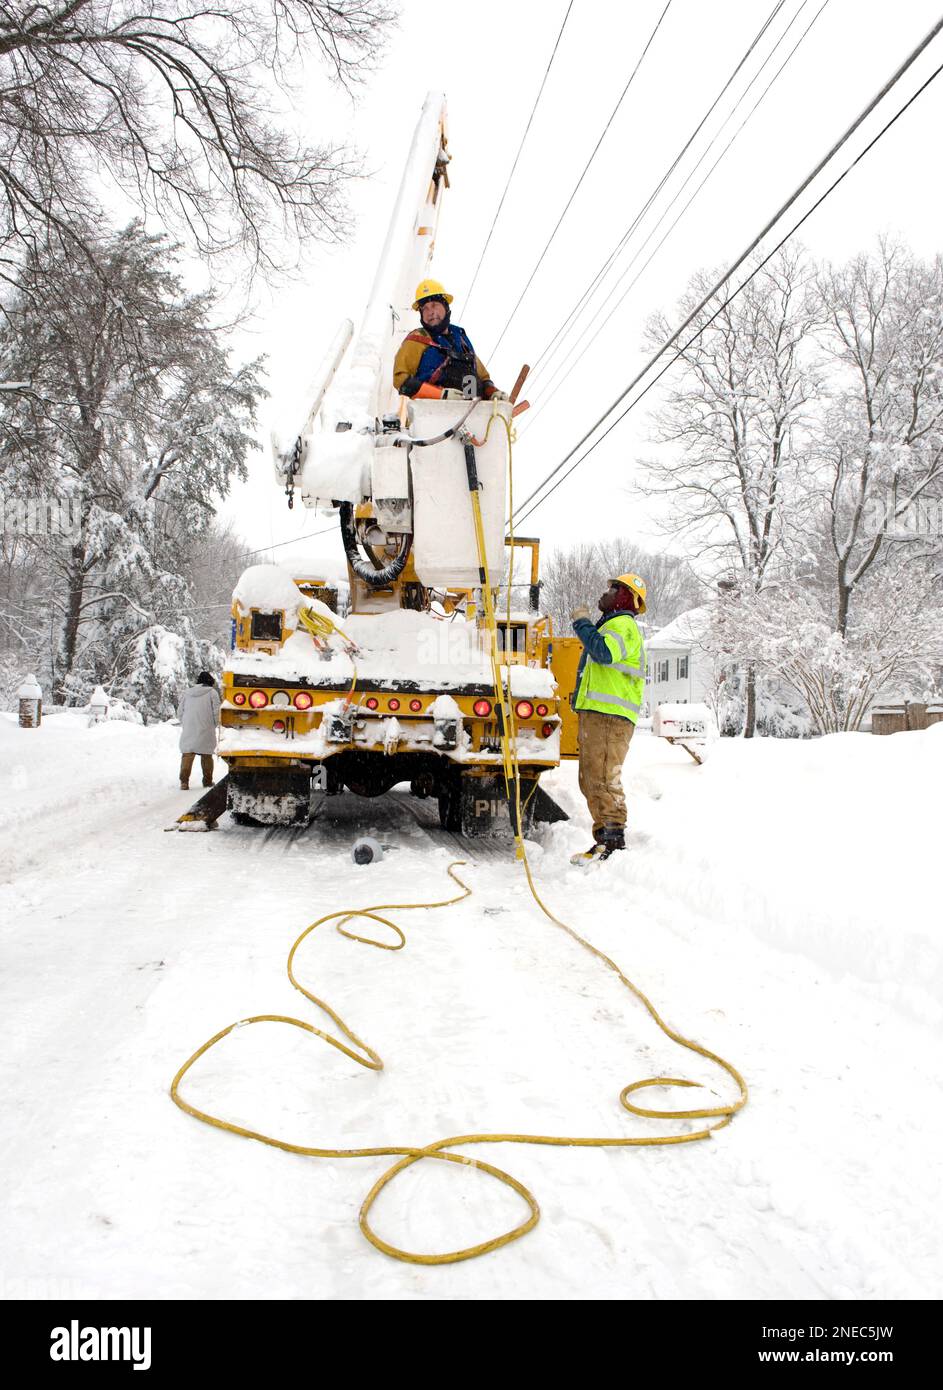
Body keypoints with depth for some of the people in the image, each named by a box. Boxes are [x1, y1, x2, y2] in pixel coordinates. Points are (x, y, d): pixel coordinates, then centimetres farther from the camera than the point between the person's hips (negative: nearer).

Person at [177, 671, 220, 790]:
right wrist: (214, 725, 9)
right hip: (206, 731, -2)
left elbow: (180, 713, 10)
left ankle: (184, 781, -11)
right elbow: (216, 712, -6)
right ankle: (207, 781, 16)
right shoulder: (211, 692, -1)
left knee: (187, 755, 0)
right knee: (206, 755, 9)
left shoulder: (187, 693, 10)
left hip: (188, 731, 2)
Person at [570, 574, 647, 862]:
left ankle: (614, 840, -15)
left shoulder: (623, 624, -4)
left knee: (603, 779, -15)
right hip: (595, 713, 11)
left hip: (609, 715, -11)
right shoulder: (611, 624, 29)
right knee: (590, 781, 12)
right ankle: (604, 838, 17)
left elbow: (605, 652, -24)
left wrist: (583, 623, -14)